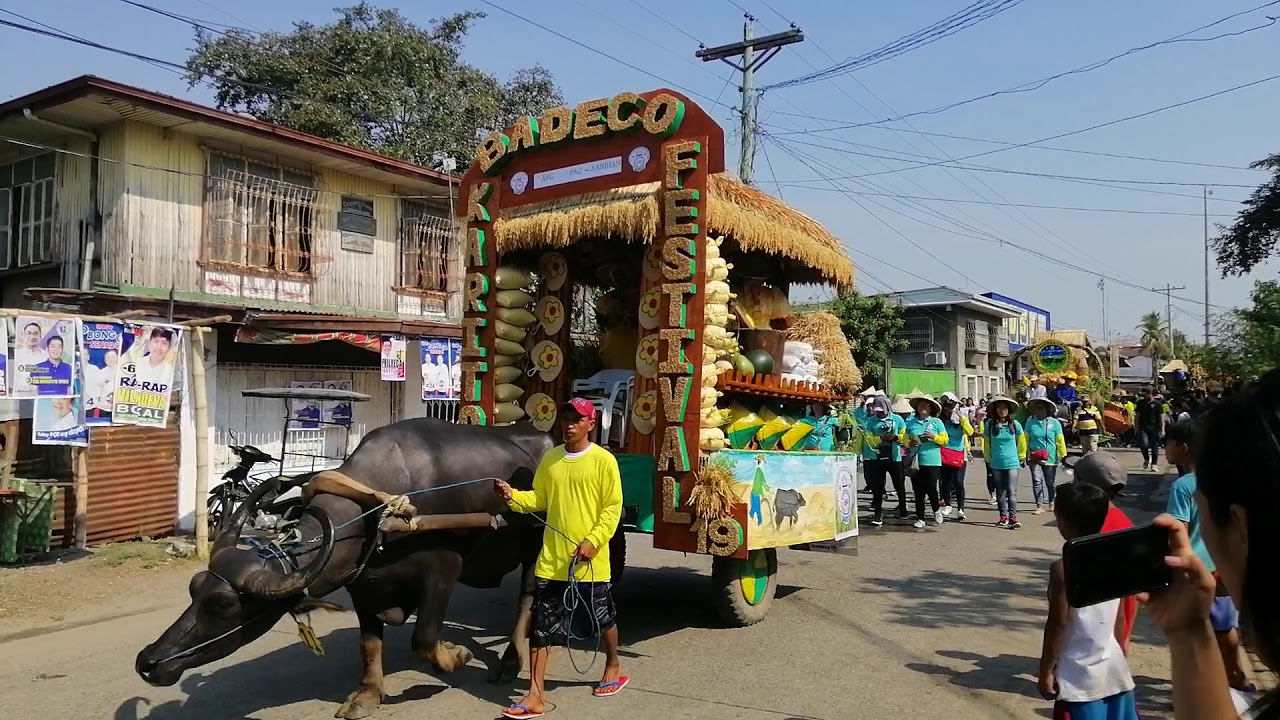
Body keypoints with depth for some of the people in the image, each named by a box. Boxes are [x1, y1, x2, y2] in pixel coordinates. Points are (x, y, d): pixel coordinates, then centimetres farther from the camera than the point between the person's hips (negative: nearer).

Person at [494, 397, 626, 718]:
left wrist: (594, 540, -19)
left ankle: (613, 667, 42)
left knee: (604, 618, 15)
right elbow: (539, 499, 10)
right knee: (542, 626, 2)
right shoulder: (550, 459, 6)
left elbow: (613, 507, -10)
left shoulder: (603, 460, -9)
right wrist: (512, 496, -8)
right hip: (551, 560, 4)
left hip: (590, 560, -4)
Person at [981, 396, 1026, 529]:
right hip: (996, 464, 2)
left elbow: (1021, 442, 11)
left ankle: (1013, 518, -9)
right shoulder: (990, 424, -3)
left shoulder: (1014, 424, -3)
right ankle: (1003, 516, 19)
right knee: (1000, 492, 10)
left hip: (1012, 463, -1)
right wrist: (988, 458, 16)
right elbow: (986, 443, 10)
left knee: (1012, 492, -9)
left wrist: (1021, 457, 18)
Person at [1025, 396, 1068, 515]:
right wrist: (1025, 455, 0)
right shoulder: (1030, 423, 0)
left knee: (1050, 483, 11)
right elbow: (1026, 440, 2)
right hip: (1035, 458, 0)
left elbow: (1060, 440, 0)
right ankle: (1039, 506, -6)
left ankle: (1051, 503, 34)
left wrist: (1063, 456, 0)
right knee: (1037, 481, -9)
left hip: (1050, 458, 0)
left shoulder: (1054, 423, -2)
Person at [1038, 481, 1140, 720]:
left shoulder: (1063, 568, -17)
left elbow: (1058, 624, -15)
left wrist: (1045, 671, -7)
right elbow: (1119, 618, 10)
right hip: (1114, 670, 6)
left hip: (1080, 676, -6)